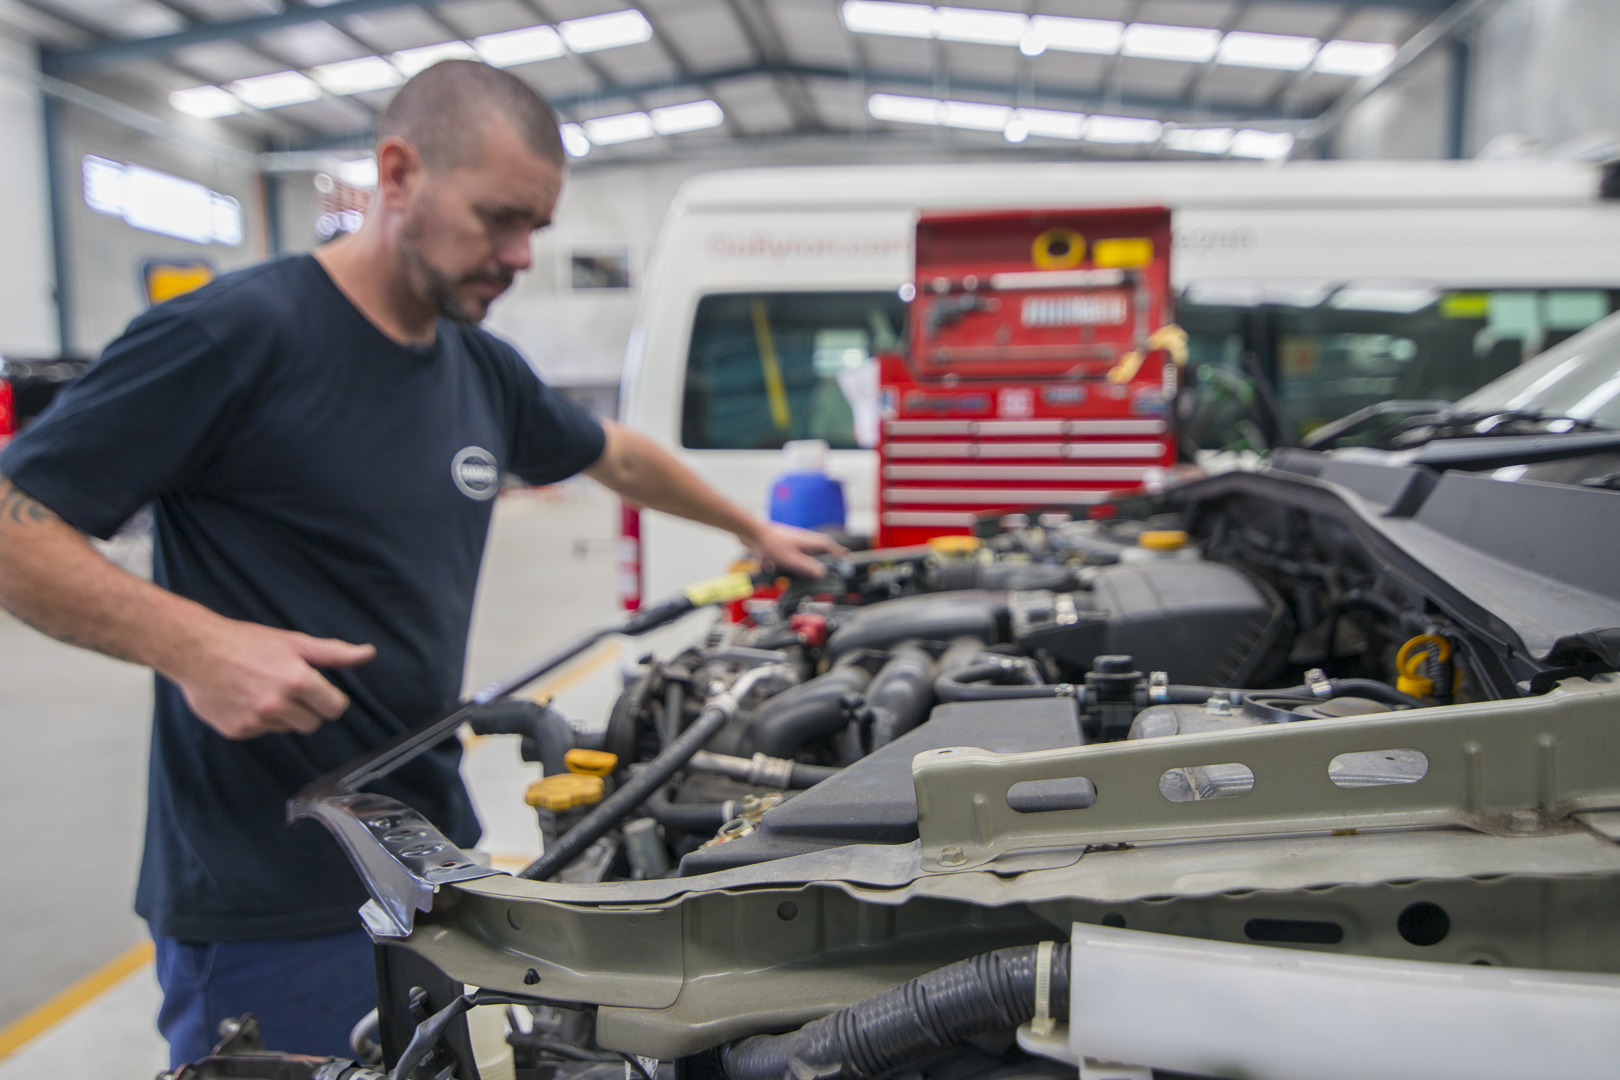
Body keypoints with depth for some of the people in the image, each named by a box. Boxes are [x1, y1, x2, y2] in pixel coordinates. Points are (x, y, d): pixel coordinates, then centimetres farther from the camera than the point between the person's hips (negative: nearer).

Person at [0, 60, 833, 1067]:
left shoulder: (486, 370, 6)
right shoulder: (230, 333, -16)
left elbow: (619, 455, 23)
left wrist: (754, 529, 32)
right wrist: (189, 641, -28)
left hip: (440, 858, 7)